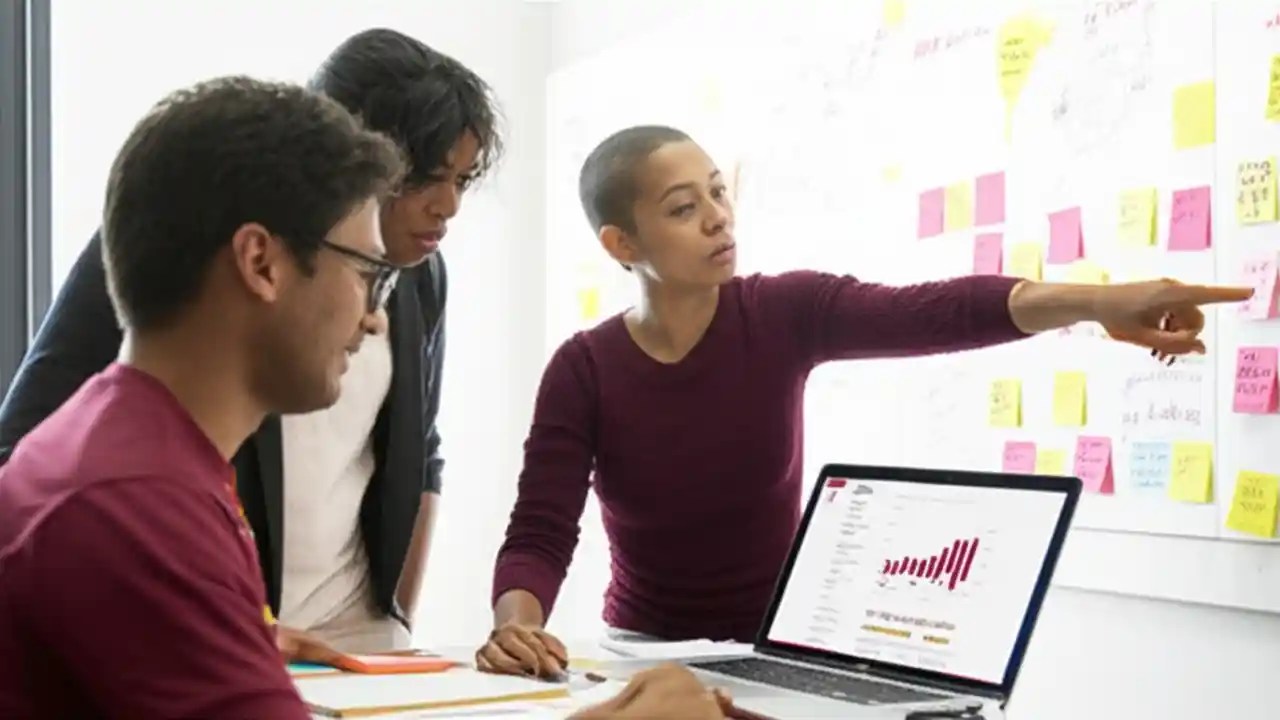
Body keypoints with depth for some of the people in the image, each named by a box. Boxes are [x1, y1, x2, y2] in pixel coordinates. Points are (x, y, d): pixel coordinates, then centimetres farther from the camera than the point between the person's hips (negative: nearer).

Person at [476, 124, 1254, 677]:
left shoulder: (784, 314, -10)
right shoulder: (584, 370, -9)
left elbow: (933, 312, -25)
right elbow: (540, 536, -16)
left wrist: (1097, 302, -41)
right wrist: (518, 623, -38)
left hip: (775, 652, 1)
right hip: (646, 656, 0)